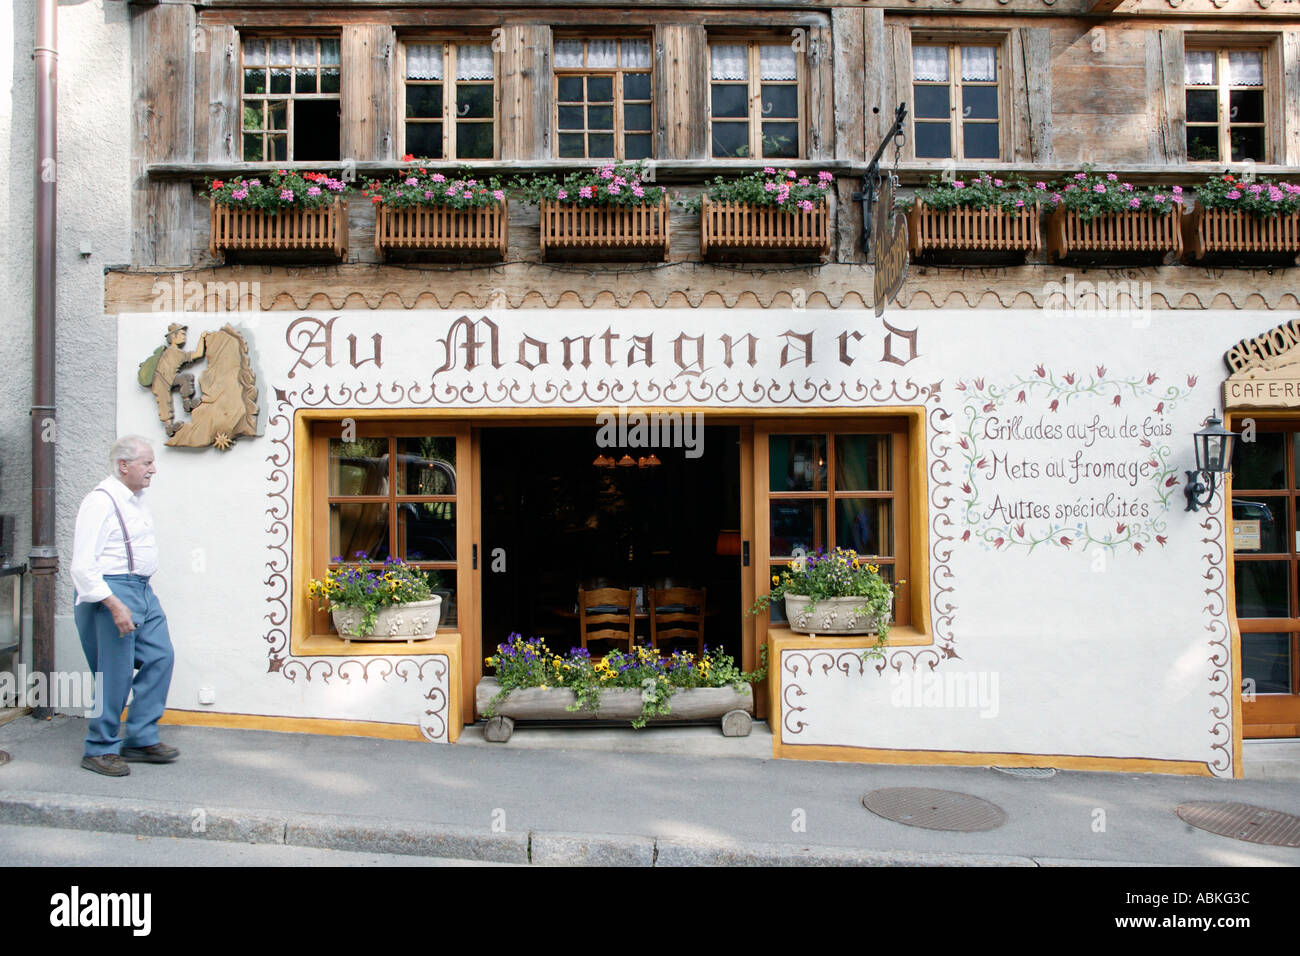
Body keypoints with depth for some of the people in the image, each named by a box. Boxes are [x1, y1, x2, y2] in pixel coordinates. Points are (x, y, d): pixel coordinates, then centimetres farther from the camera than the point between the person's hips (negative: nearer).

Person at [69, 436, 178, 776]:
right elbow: (83, 566, -20)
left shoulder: (136, 499, 12)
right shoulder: (101, 502, -16)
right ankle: (100, 750, 12)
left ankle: (142, 738, 16)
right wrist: (115, 605, -24)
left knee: (160, 657, 6)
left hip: (142, 589, 9)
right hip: (111, 592, -9)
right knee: (115, 672, -3)